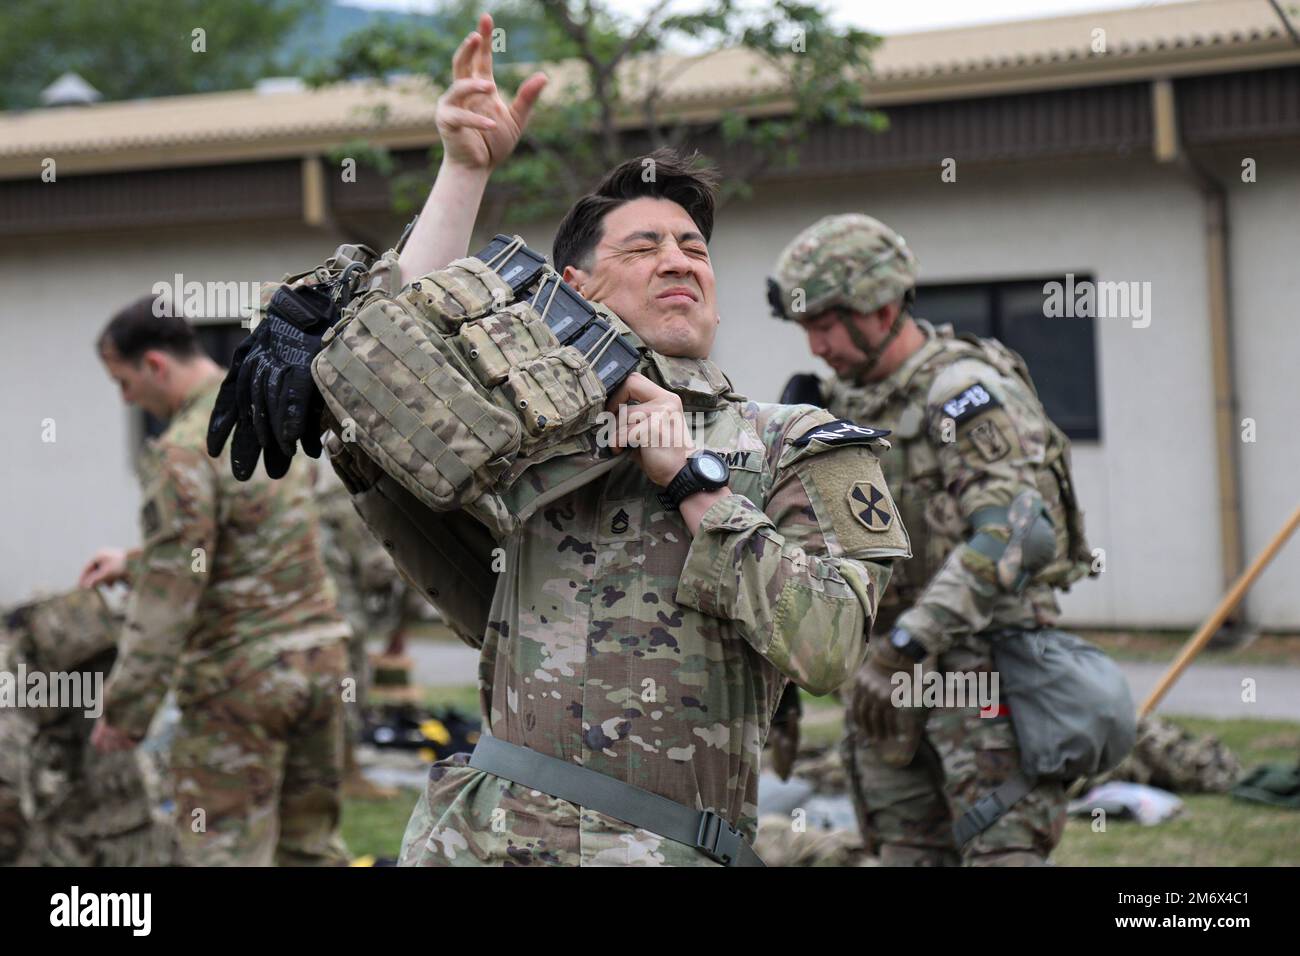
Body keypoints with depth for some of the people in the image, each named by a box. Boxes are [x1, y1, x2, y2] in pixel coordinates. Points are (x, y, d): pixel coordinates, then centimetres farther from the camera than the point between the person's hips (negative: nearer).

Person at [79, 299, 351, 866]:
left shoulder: (183, 453, -18)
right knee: (311, 846, 16)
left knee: (227, 855, 1)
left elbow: (168, 600, -18)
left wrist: (126, 710, -9)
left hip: (242, 678, -8)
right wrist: (136, 562, 24)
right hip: (318, 651, 8)